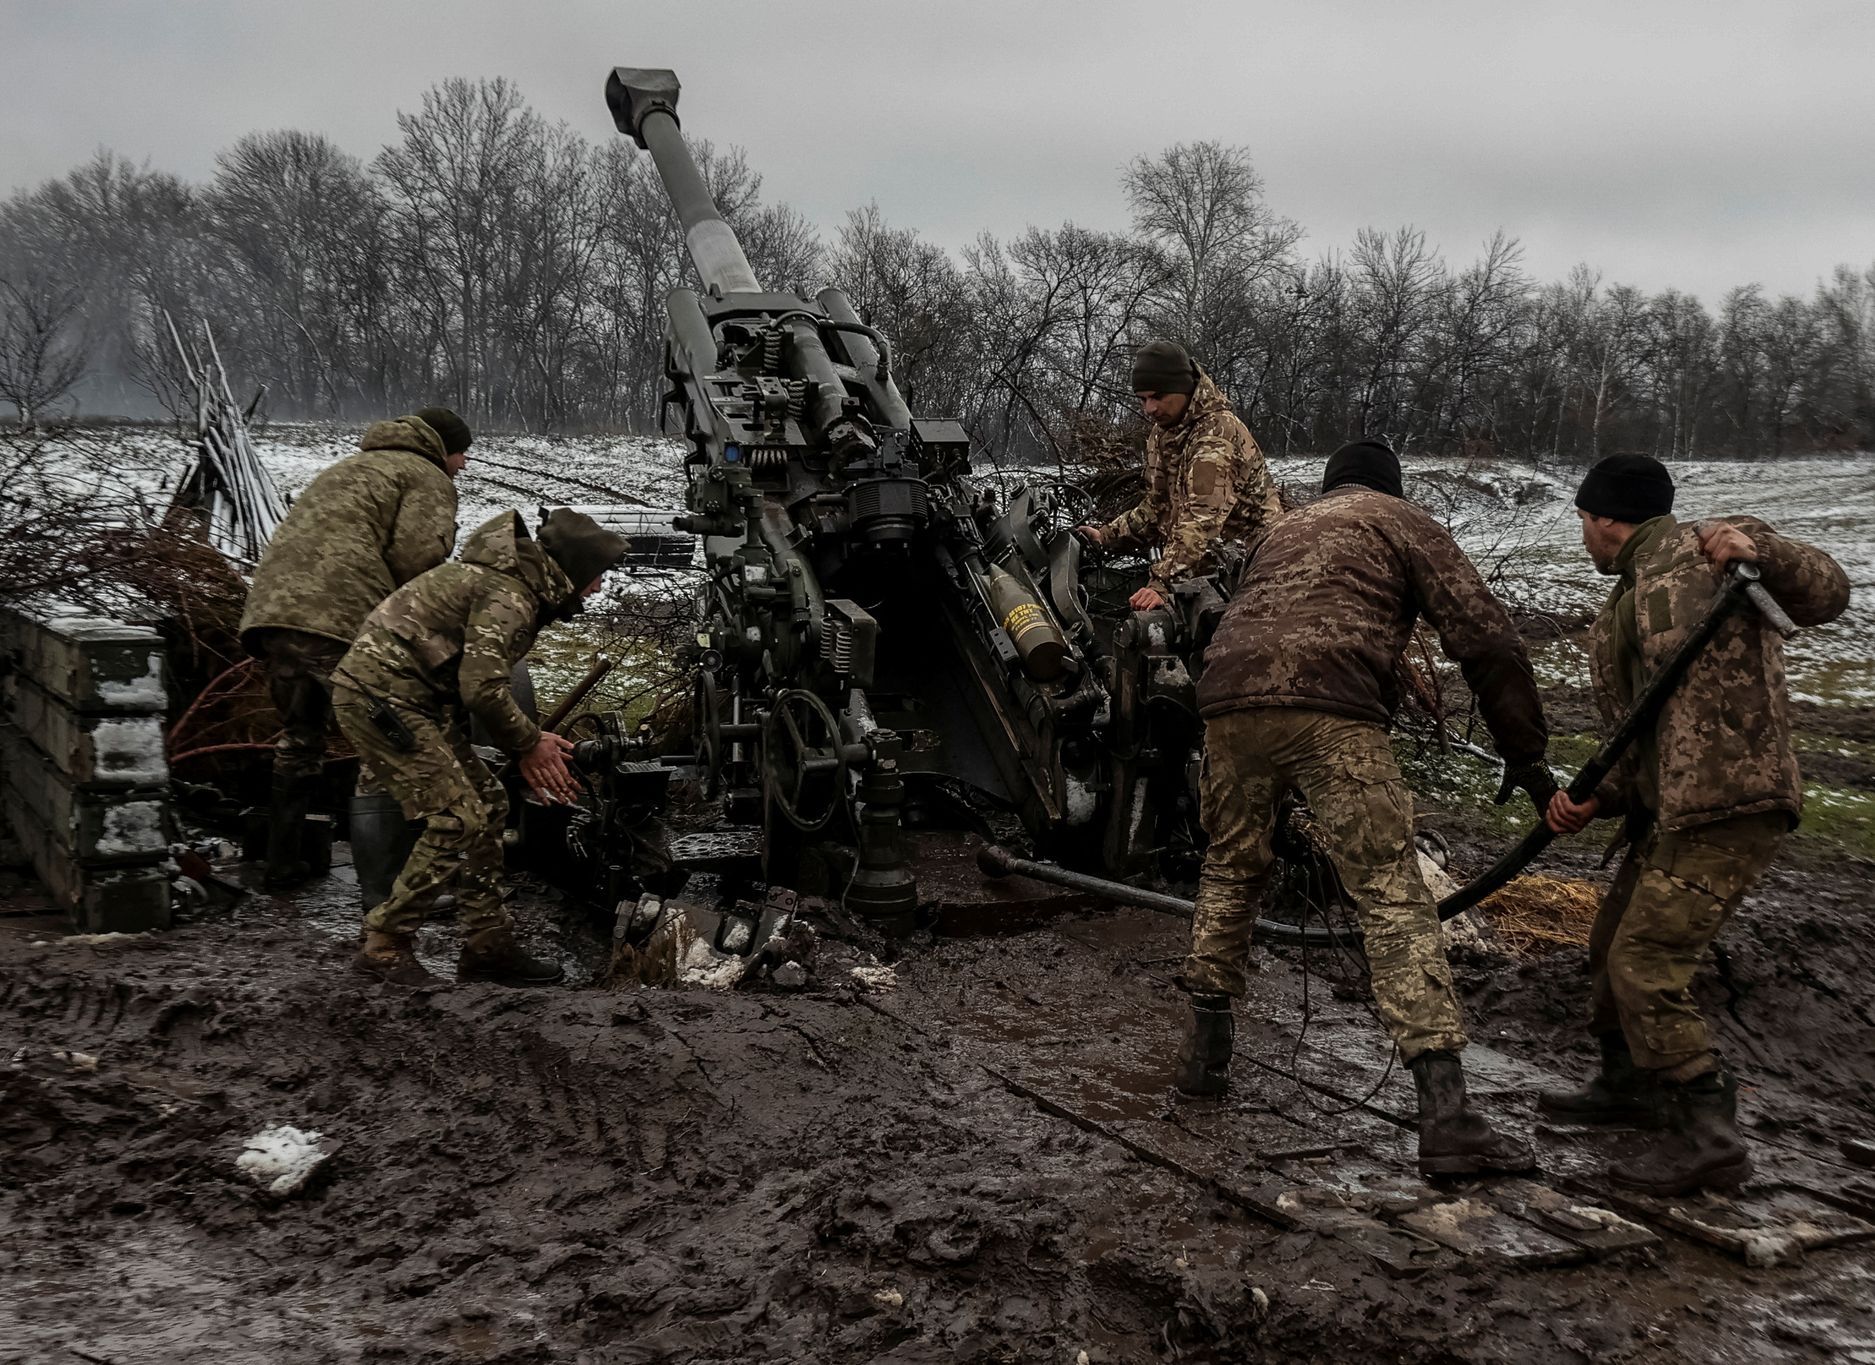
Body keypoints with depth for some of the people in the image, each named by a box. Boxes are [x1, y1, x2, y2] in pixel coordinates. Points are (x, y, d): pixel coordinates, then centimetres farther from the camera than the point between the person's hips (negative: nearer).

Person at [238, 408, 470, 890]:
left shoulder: (351, 467, 35)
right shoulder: (428, 478, 9)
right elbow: (415, 556, -9)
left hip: (270, 608, 8)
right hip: (342, 620, -8)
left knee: (299, 738, 23)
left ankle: (282, 863, 29)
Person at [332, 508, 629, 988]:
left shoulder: (520, 585, 16)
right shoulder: (508, 597, -19)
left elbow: (484, 681, 21)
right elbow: (483, 689, -25)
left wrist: (527, 743, 11)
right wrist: (528, 742, -9)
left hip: (410, 700, 11)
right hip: (382, 695, -11)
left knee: (487, 808, 9)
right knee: (458, 819, -13)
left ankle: (489, 945, 14)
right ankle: (384, 945, -3)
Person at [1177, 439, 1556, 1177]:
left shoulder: (1283, 529, 36)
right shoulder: (1403, 522, 20)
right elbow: (1484, 635, 10)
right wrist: (1525, 752, 15)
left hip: (1229, 701, 5)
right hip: (1329, 707, -5)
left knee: (1231, 869, 26)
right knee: (1392, 895, -4)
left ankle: (1204, 1049, 30)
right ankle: (1445, 1115, -10)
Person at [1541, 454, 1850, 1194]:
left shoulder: (1697, 556, -8)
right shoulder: (1626, 610, 18)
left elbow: (1825, 597, -14)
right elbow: (1639, 736, 14)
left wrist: (1759, 546, -29)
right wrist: (1593, 799, 0)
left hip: (1726, 812, -10)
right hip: (1672, 811, 10)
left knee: (1646, 966, -11)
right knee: (1614, 945, 21)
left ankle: (1707, 1139, -2)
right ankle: (1629, 1085, 41)